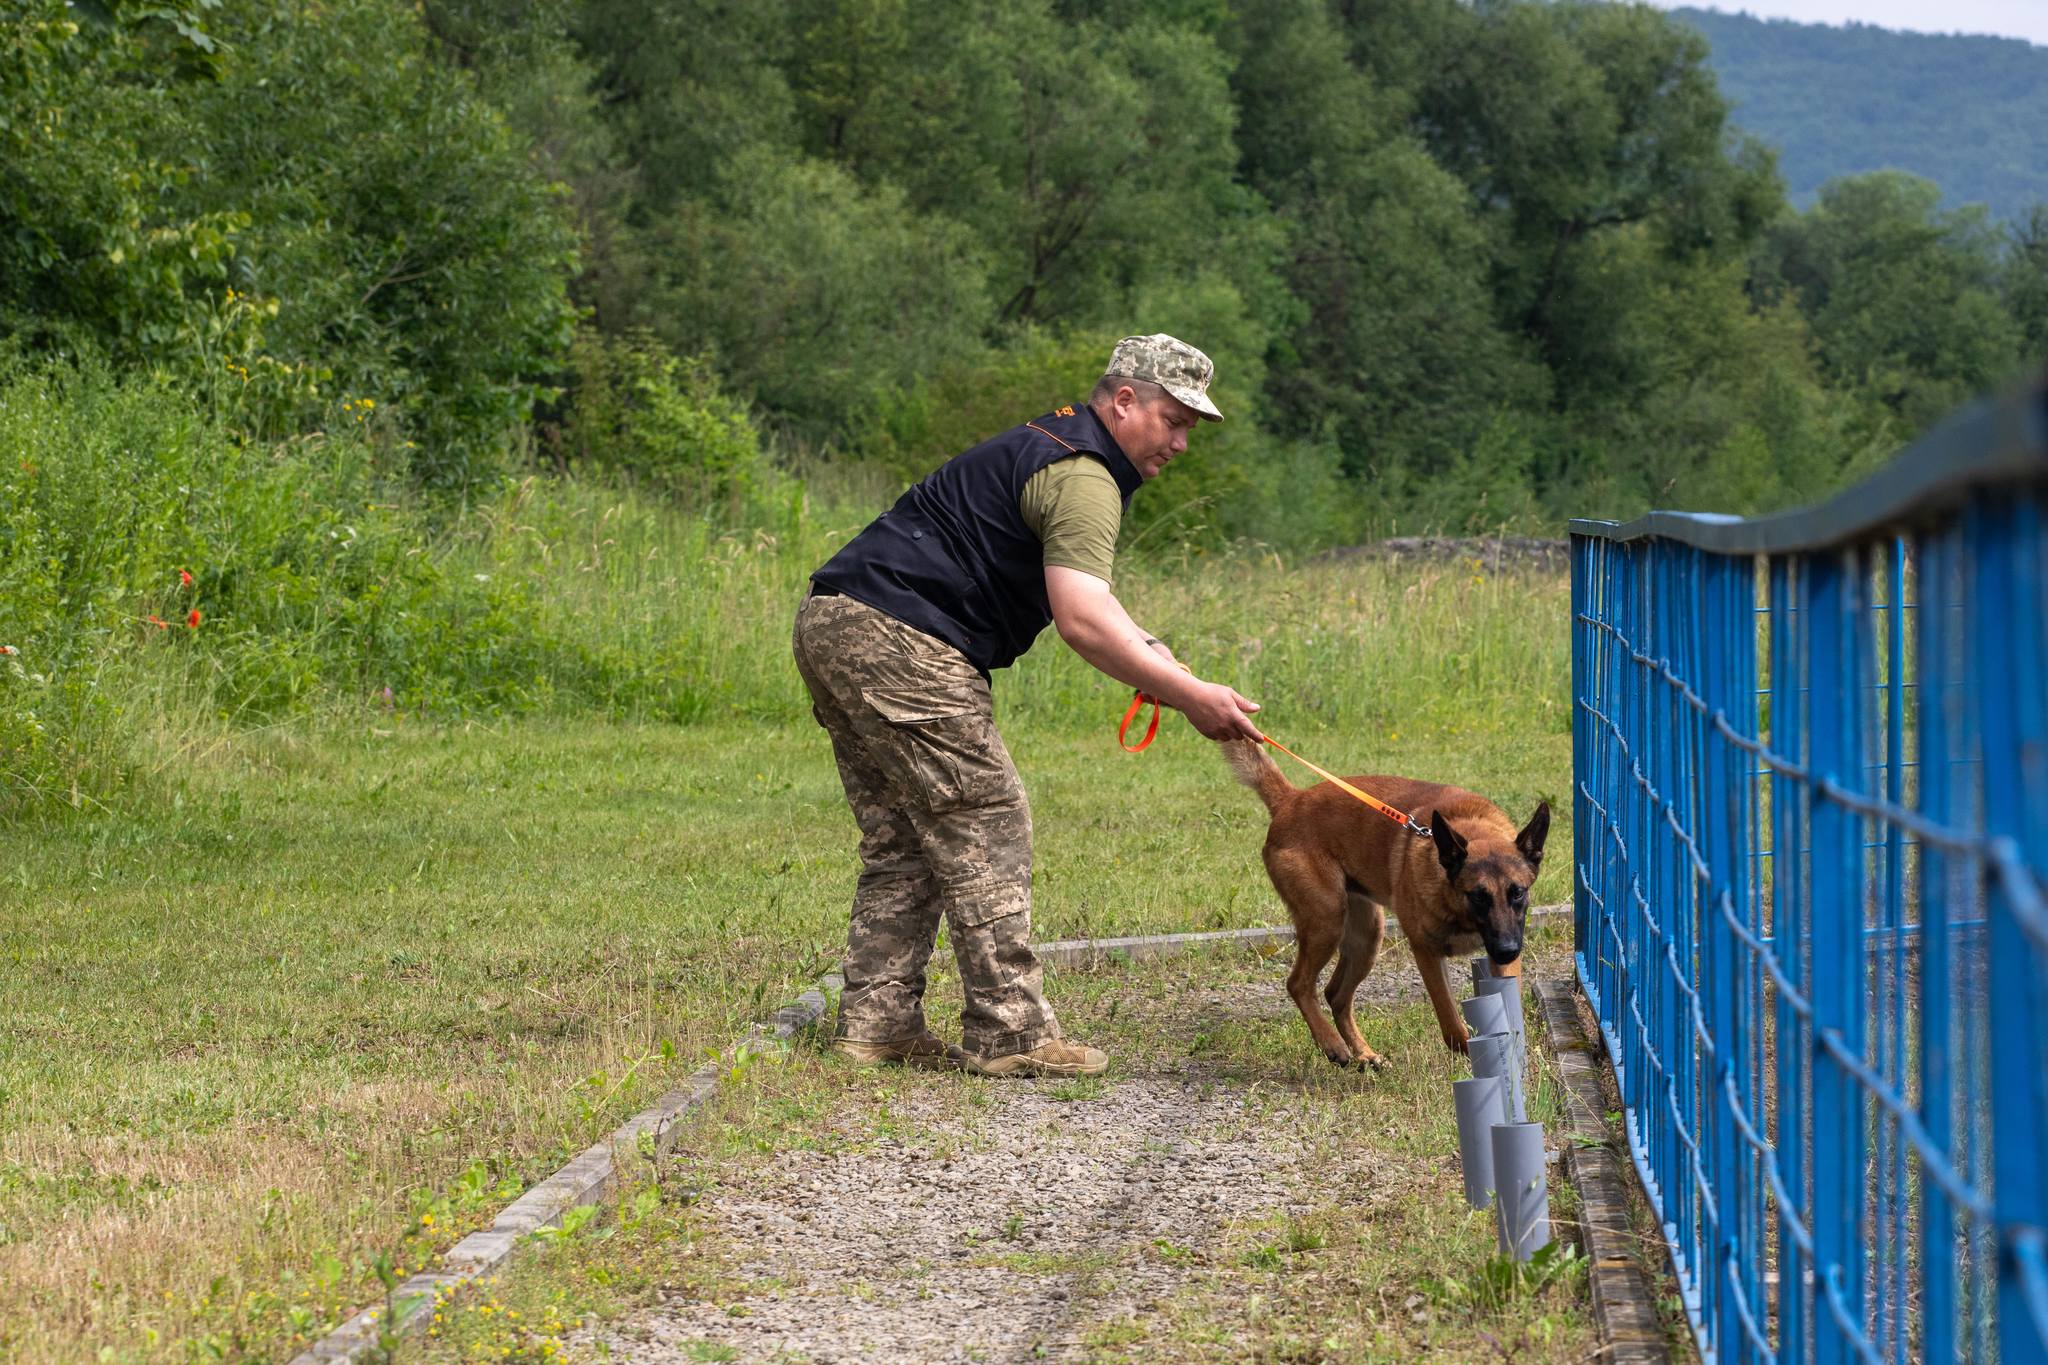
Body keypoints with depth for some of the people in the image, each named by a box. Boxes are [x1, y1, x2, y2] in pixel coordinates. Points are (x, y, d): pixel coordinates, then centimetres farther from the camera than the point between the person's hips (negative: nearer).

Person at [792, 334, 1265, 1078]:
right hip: (898, 644, -11)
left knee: (900, 844, 12)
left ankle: (875, 1022, 10)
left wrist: (1158, 661, 11)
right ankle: (1009, 1034, -8)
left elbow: (1088, 600, 27)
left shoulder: (1050, 447, 24)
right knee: (984, 829, -7)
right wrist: (1189, 696, -22)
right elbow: (1082, 622, -23)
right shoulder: (1082, 478, -11)